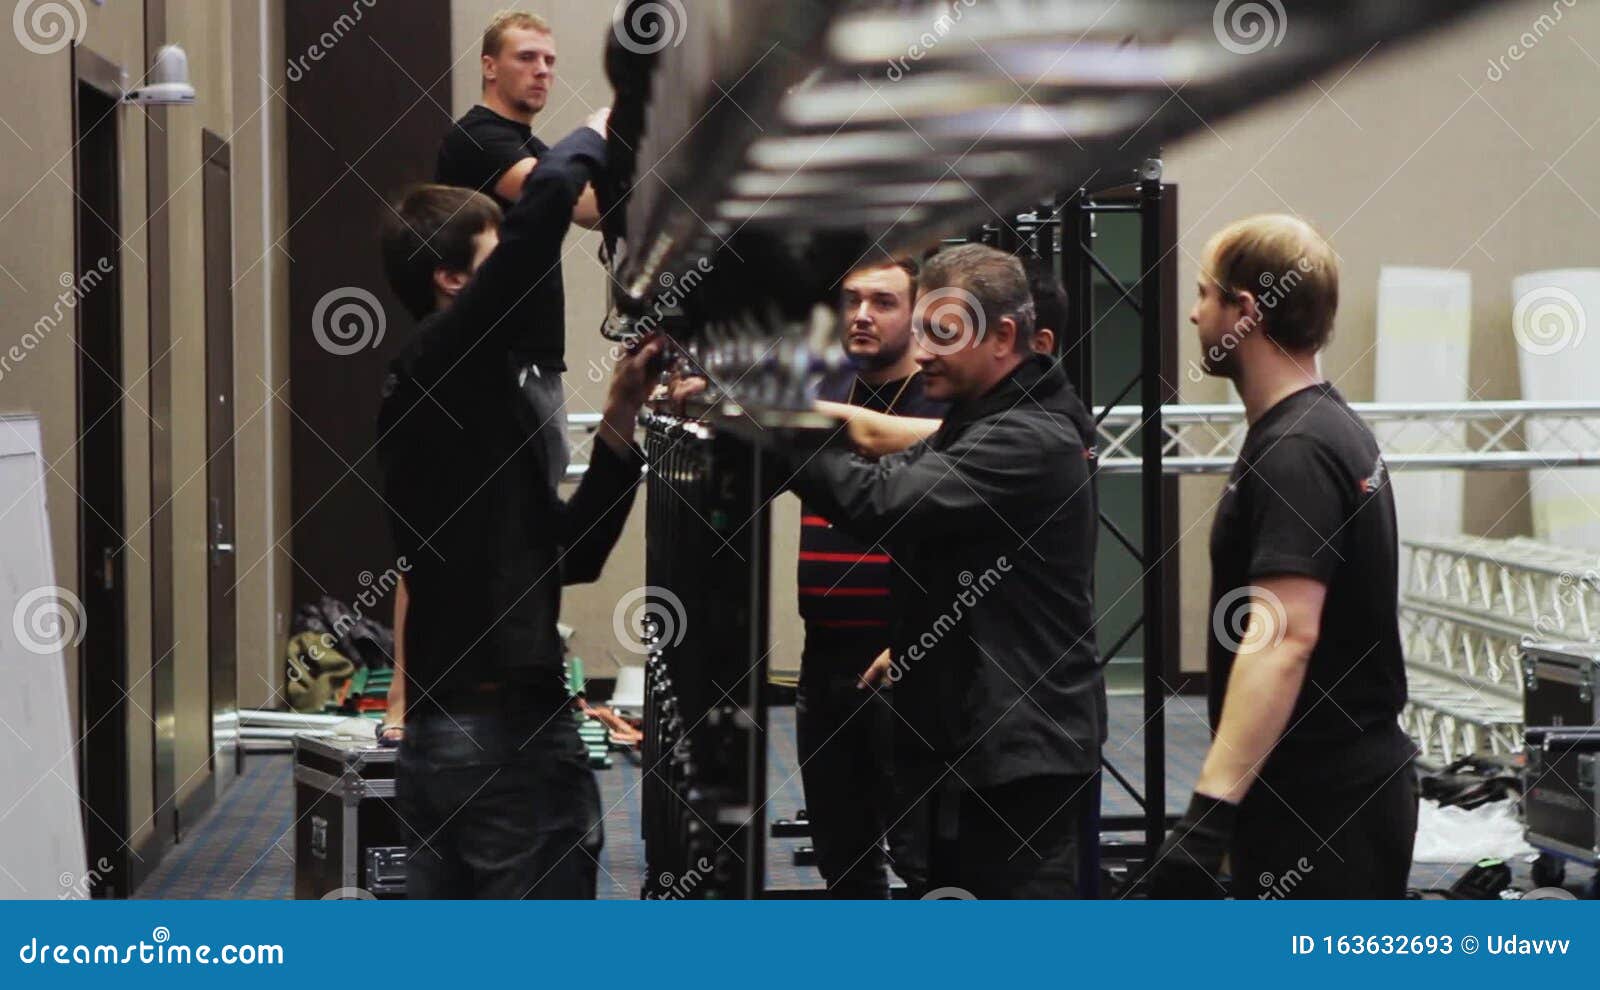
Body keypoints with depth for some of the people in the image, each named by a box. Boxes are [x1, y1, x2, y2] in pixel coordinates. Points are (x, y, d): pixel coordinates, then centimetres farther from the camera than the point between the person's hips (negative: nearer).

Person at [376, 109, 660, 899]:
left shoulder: (460, 397, 17)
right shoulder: (446, 369, -9)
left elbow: (572, 556, 17)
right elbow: (543, 207, -22)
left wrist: (619, 422, 10)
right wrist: (599, 132, -2)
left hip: (440, 730, 9)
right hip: (507, 729, -9)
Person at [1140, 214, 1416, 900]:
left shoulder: (1295, 453, -19)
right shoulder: (1329, 428, 15)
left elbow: (1286, 636, -30)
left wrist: (1211, 809, -36)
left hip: (1320, 805, -10)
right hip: (1346, 785, 10)